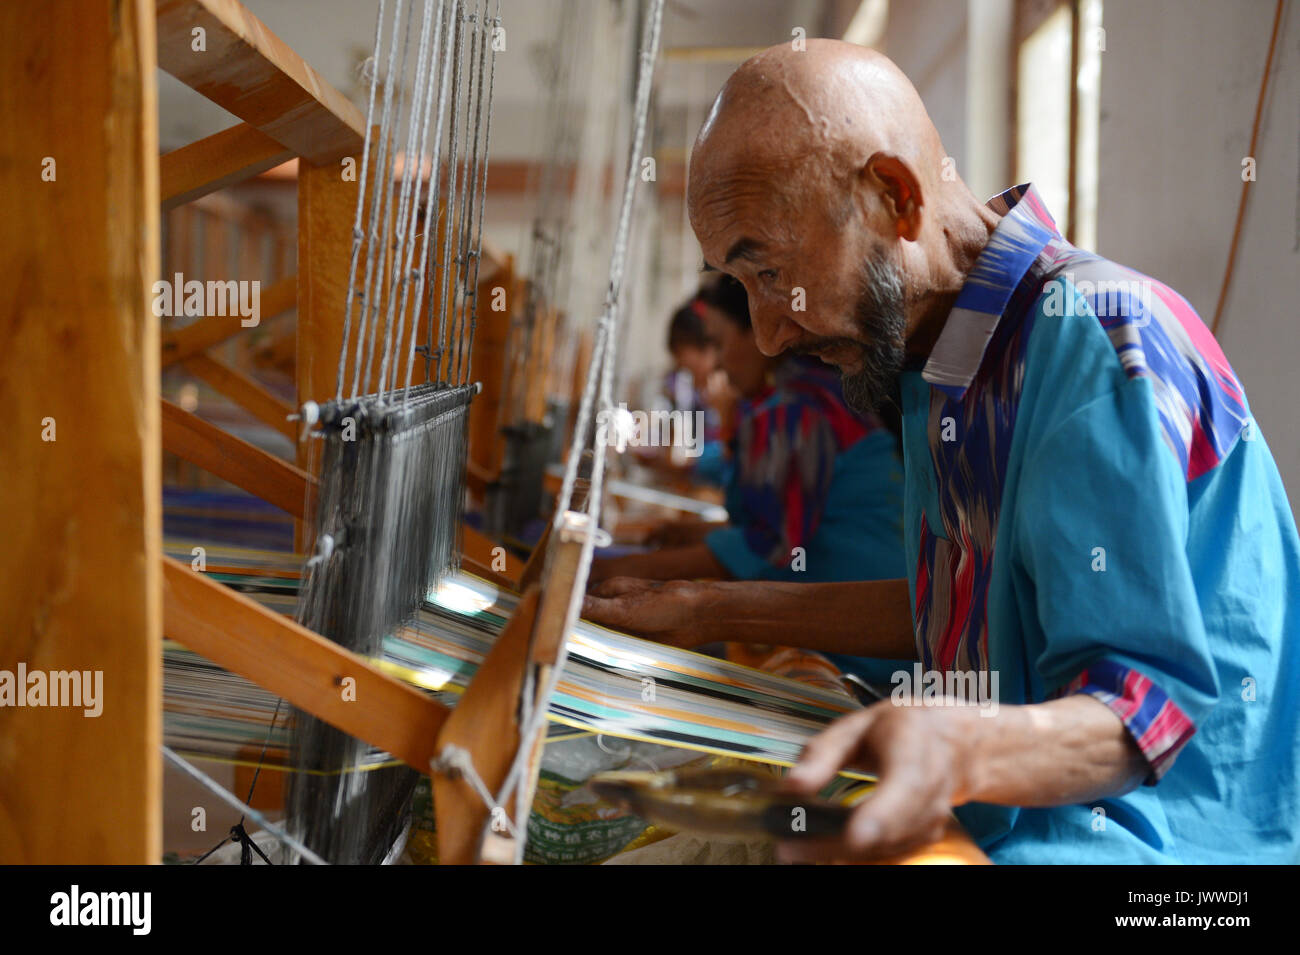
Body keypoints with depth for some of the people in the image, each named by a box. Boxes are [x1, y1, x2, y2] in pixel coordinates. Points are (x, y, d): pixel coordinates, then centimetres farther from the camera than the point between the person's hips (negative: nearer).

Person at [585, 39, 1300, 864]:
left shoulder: (1103, 341, -18)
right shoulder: (939, 358, 11)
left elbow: (1149, 703, -23)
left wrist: (956, 751, -43)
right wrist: (714, 612, 18)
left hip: (1164, 835, -9)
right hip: (993, 820, 9)